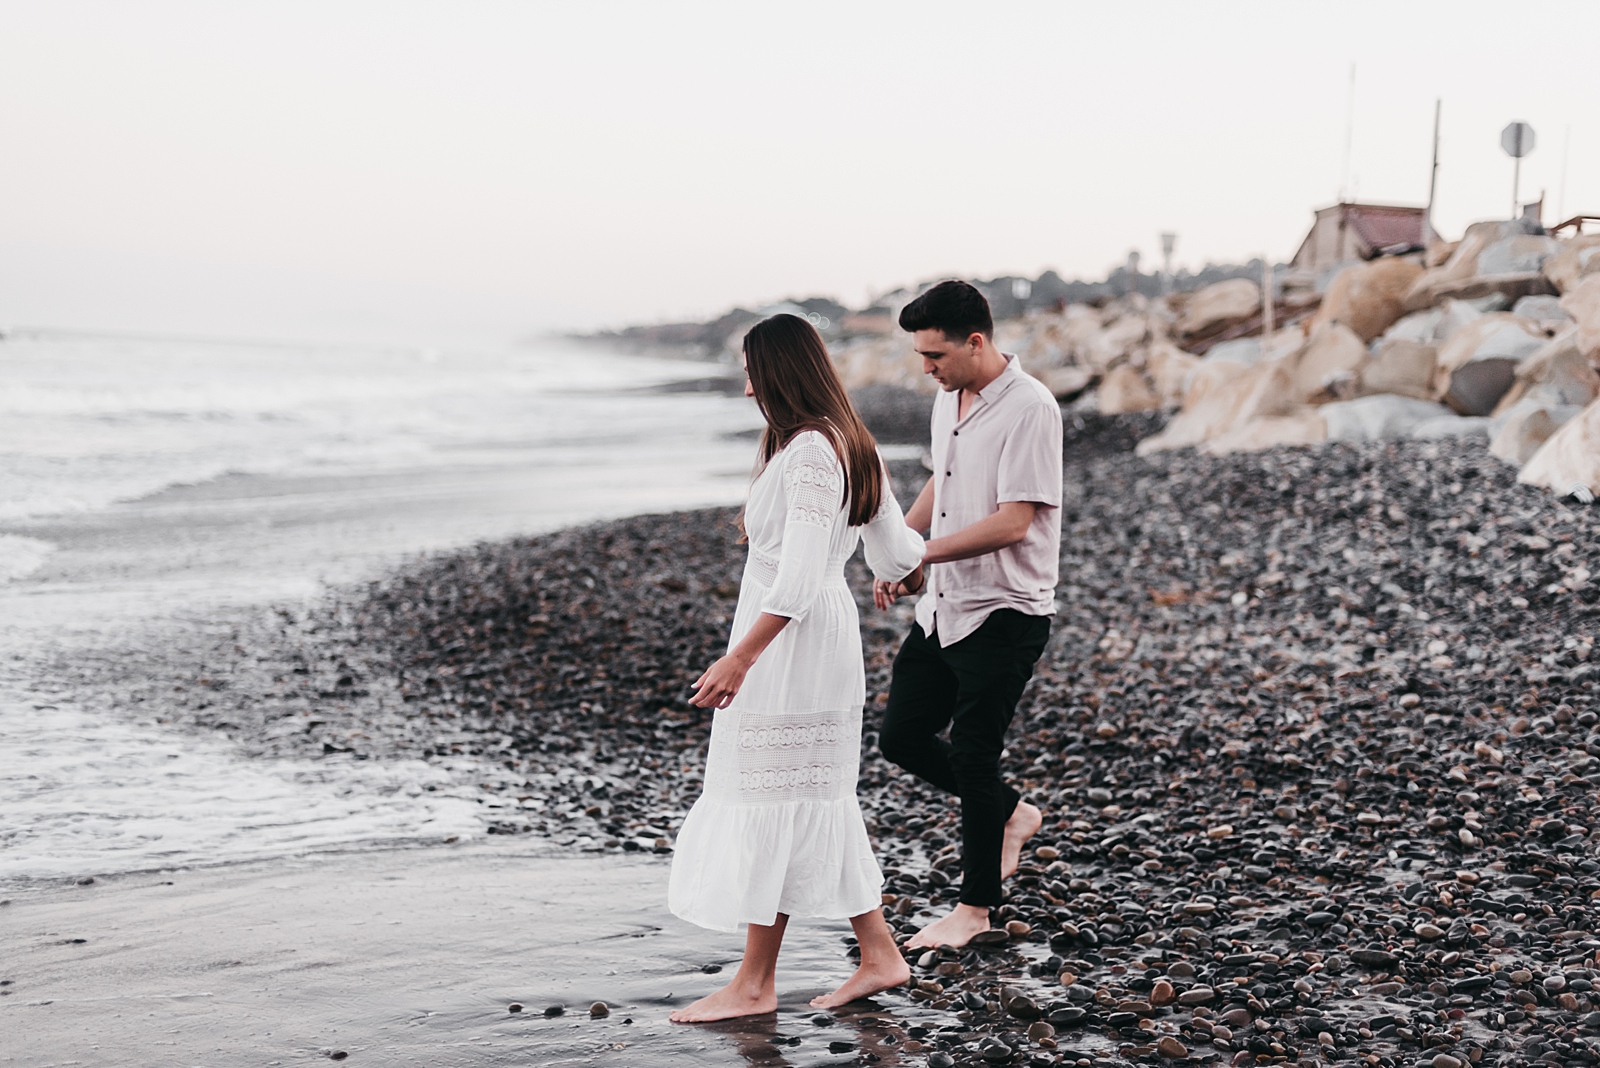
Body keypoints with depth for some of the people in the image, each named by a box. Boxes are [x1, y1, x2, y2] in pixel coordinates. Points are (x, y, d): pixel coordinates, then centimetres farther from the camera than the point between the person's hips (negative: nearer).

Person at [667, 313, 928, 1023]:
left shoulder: (809, 453, -19)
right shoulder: (851, 445, 11)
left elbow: (799, 580, -25)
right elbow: (896, 550, 18)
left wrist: (741, 658, -27)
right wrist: (906, 574, 40)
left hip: (790, 641, -10)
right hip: (826, 631, 10)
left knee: (768, 802, -2)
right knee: (814, 799, 15)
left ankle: (755, 984, 7)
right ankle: (879, 956, 20)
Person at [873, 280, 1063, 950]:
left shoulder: (1029, 409, -19)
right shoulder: (948, 401, 9)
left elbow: (1012, 522, -24)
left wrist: (920, 554, -23)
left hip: (1004, 614, -9)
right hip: (945, 606, 9)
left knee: (972, 757, -3)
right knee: (901, 736, 9)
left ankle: (975, 908, 14)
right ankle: (1009, 813, 31)